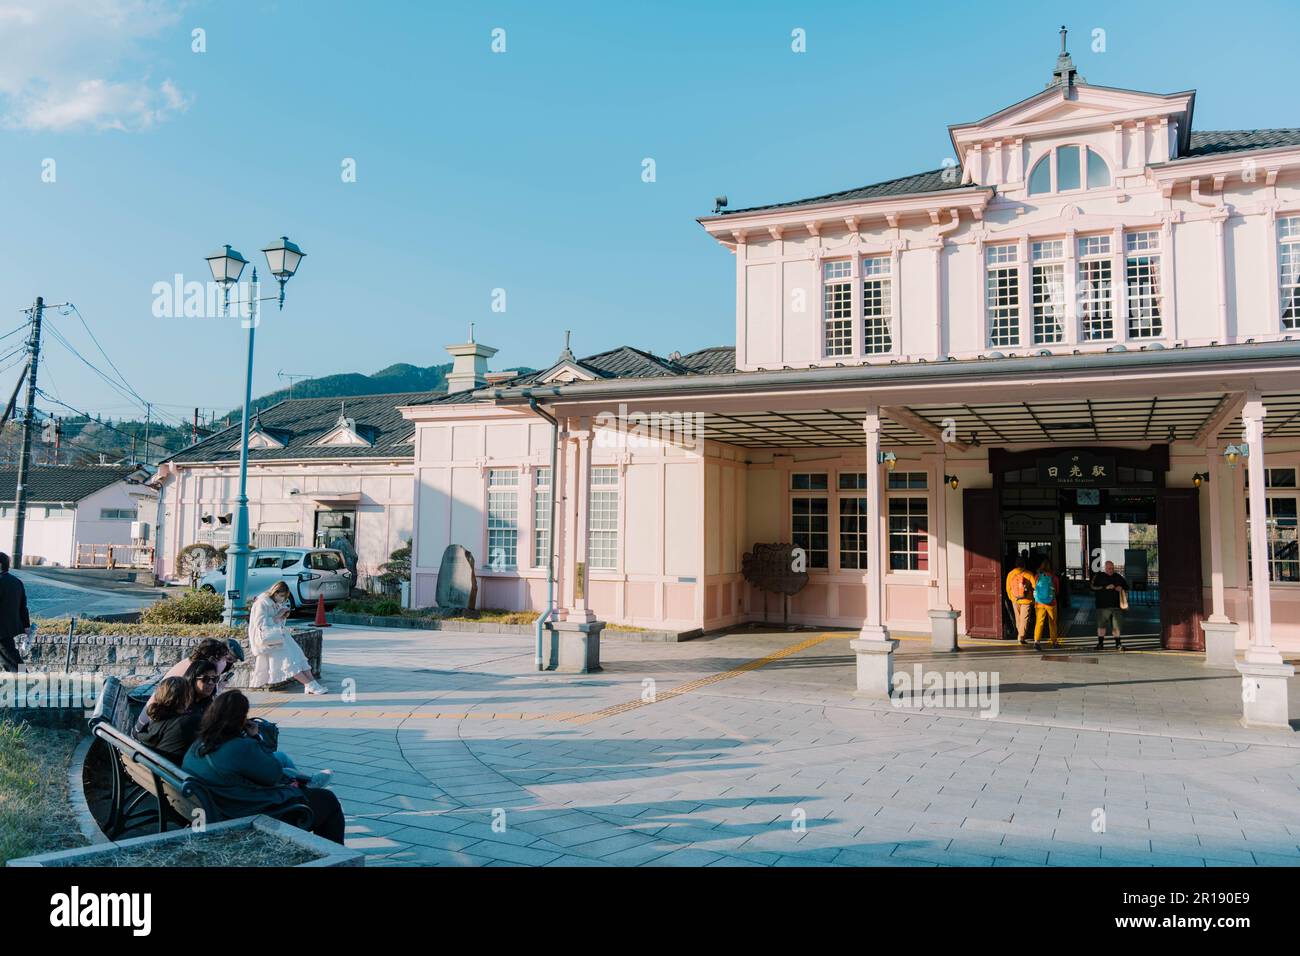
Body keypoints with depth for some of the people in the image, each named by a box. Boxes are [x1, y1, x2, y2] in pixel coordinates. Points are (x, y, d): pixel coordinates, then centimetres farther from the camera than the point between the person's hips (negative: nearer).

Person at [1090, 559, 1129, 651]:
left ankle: (1118, 644, 10)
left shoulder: (1118, 577, 13)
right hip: (1103, 605, -3)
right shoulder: (1099, 576, 2)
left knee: (1116, 626, 2)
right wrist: (1106, 587, -16)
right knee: (1101, 625, 1)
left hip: (1116, 605, 3)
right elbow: (1093, 587, -8)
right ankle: (1100, 643, 12)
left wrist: (1121, 588, 1)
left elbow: (1127, 586, 24)